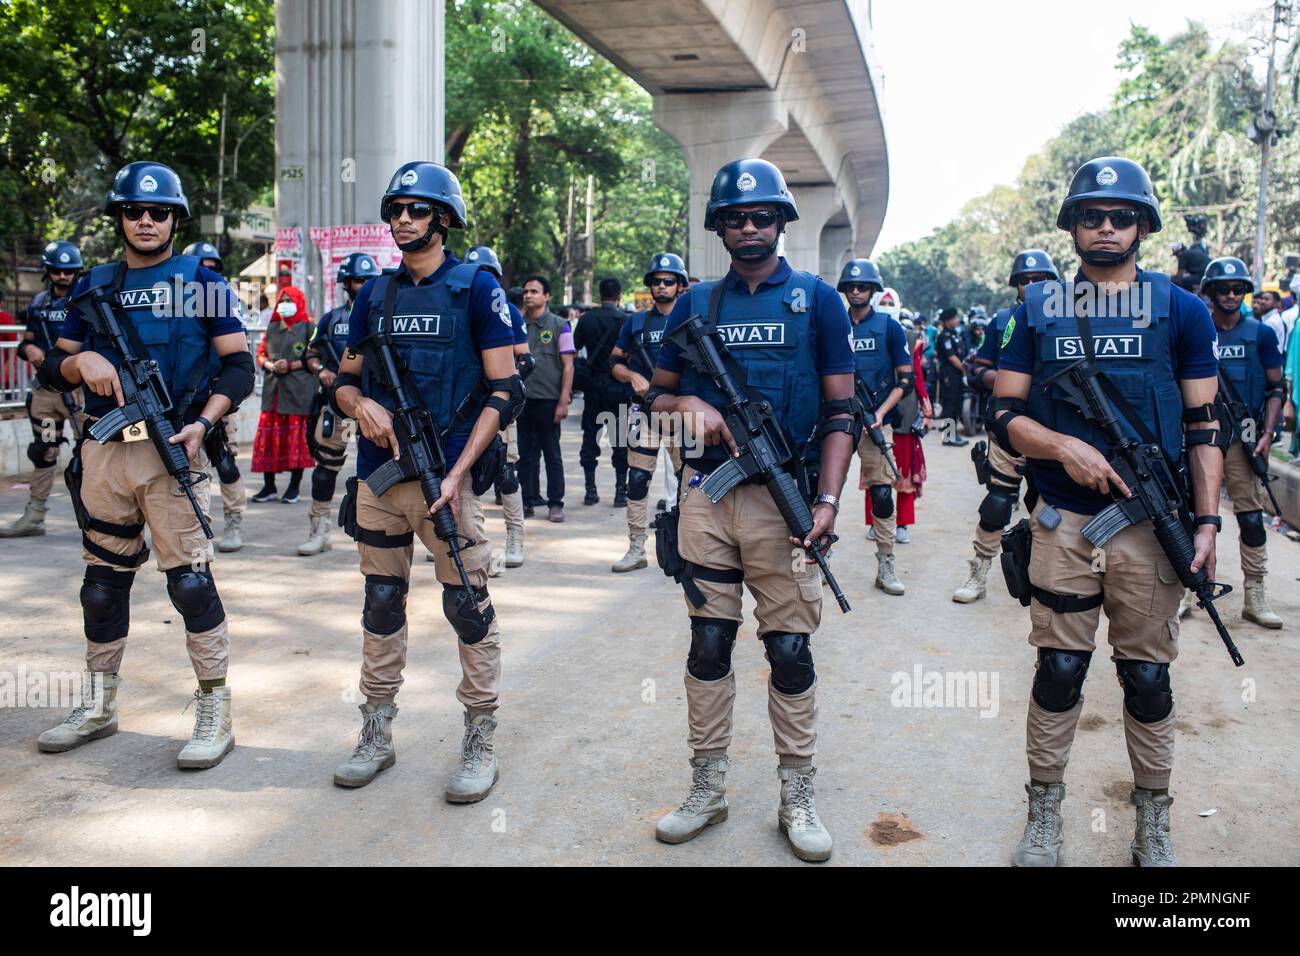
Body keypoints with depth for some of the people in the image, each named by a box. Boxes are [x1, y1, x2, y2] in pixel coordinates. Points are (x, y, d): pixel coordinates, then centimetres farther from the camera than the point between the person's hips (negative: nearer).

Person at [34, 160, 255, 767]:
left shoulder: (202, 283, 2)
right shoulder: (94, 287, 15)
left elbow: (238, 366, -1)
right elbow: (52, 369, 16)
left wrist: (202, 423, -15)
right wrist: (80, 361, -7)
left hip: (170, 450, -5)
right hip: (103, 449, 5)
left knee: (189, 579, -9)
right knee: (103, 580, 13)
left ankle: (215, 711, 1)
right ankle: (98, 707, 27)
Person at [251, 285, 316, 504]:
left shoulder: (309, 328, 4)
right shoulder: (272, 327, 17)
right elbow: (261, 353, 17)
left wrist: (291, 366, -12)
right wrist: (271, 366, -4)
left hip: (299, 390, -4)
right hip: (272, 389, 4)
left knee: (297, 437, -2)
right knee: (268, 436, 1)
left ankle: (294, 487, 6)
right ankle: (269, 486, 9)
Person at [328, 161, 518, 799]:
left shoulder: (475, 288, -2)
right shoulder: (374, 295, 13)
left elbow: (506, 392, -7)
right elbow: (344, 381, 19)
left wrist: (457, 473, -15)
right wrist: (361, 405, -7)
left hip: (446, 474, -5)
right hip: (378, 473, 5)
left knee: (468, 605, -3)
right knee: (381, 603, 12)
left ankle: (481, 739, 11)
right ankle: (377, 734, 25)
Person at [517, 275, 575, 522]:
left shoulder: (559, 326, 0)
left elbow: (568, 366, -4)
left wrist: (563, 401, -10)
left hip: (549, 400, -4)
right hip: (522, 399, 4)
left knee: (552, 454, 3)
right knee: (526, 454, 8)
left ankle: (556, 503, 9)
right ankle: (529, 501, 17)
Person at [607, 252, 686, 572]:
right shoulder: (636, 323, 11)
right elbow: (615, 363, 14)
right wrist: (634, 377, -6)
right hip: (645, 411, 2)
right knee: (637, 481, 0)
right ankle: (636, 549, 10)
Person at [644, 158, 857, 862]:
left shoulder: (817, 300, 4)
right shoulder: (695, 304, 11)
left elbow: (842, 409, 0)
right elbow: (657, 394, 16)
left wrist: (828, 500, -10)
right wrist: (689, 405, -8)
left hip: (783, 494, -2)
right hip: (706, 492, 3)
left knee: (790, 648, 2)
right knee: (708, 642, 8)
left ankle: (798, 797, 17)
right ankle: (707, 789, 21)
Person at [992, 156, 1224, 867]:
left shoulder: (1181, 310, 5)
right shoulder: (1038, 308, 7)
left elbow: (1204, 425, 4)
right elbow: (1004, 414, 5)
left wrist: (1206, 522, -3)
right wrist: (1064, 448, -13)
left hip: (1151, 525, 0)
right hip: (1062, 522, 0)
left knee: (1148, 675, 9)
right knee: (1059, 670, 5)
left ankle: (1153, 822, 25)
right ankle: (1044, 812, 21)